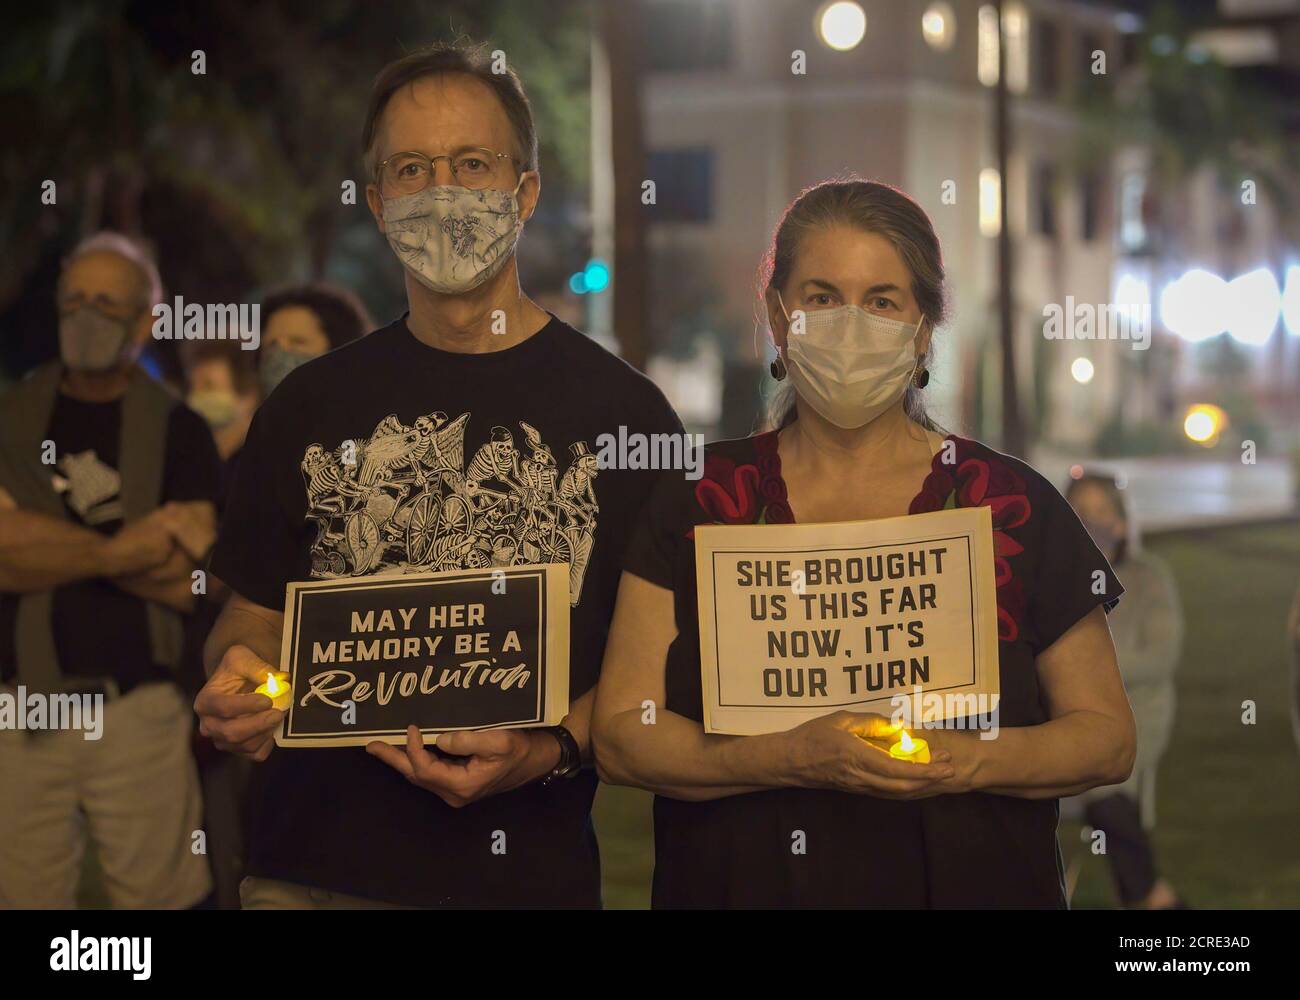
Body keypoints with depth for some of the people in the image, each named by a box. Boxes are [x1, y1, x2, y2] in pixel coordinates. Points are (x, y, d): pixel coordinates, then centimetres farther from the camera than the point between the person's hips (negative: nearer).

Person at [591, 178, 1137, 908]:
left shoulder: (1014, 505, 0)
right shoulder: (697, 503, 0)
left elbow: (1109, 737, 2)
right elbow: (621, 736, -6)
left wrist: (976, 761, -17)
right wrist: (794, 758, -21)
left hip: (970, 883, 0)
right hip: (746, 883, 0)